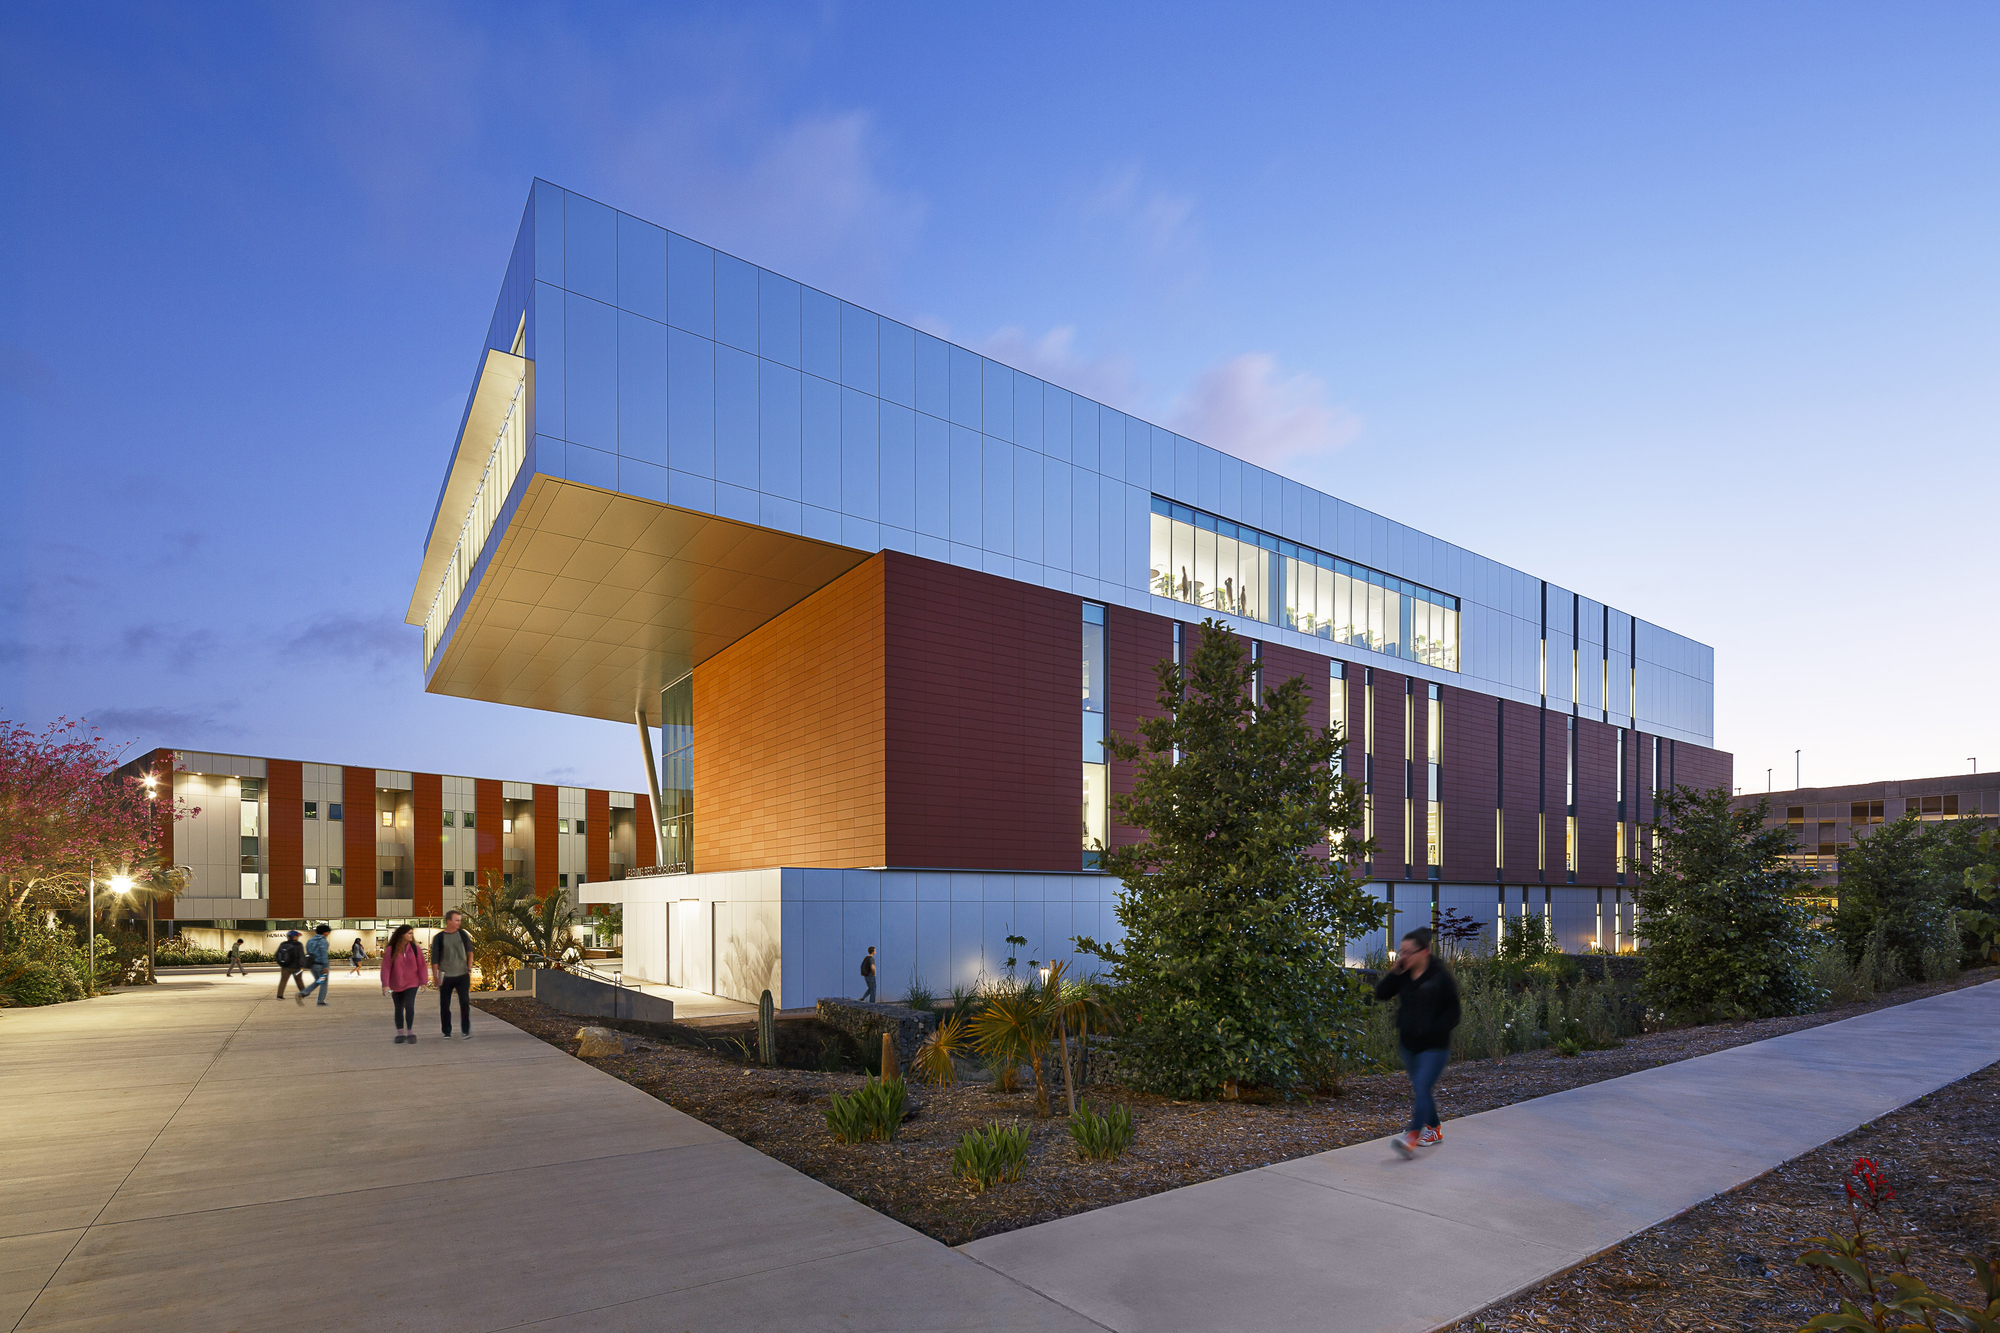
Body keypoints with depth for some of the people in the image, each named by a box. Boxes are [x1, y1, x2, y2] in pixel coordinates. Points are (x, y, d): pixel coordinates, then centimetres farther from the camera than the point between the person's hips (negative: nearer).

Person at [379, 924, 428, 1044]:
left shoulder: (415, 949, -2)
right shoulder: (390, 950, -6)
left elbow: (421, 965, 1)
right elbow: (386, 968, -8)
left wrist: (422, 981, -1)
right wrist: (385, 984, -14)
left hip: (411, 984, -1)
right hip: (395, 986, 1)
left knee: (409, 1006, -12)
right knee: (398, 1009, 10)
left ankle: (410, 1032, 1)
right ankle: (400, 1033, 21)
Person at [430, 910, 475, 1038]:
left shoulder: (462, 934, 6)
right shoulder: (438, 938, -1)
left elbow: (469, 950, 8)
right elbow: (434, 959, 0)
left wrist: (469, 967, -3)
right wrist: (435, 976, -5)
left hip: (462, 975, 1)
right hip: (445, 977, -1)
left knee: (465, 1002, -8)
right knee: (444, 1005, 5)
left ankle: (466, 1030, -1)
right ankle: (447, 1032, 17)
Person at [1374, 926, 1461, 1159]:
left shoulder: (1440, 976, -13)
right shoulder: (1404, 975, 2)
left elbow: (1452, 1011, -10)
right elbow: (1381, 994, -4)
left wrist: (1435, 1031, -18)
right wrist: (1395, 971, -14)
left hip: (1434, 1046, -6)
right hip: (1408, 1044, 6)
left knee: (1421, 1089, -16)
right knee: (1420, 1089, 17)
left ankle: (1411, 1138, -22)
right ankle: (1434, 1130, 36)